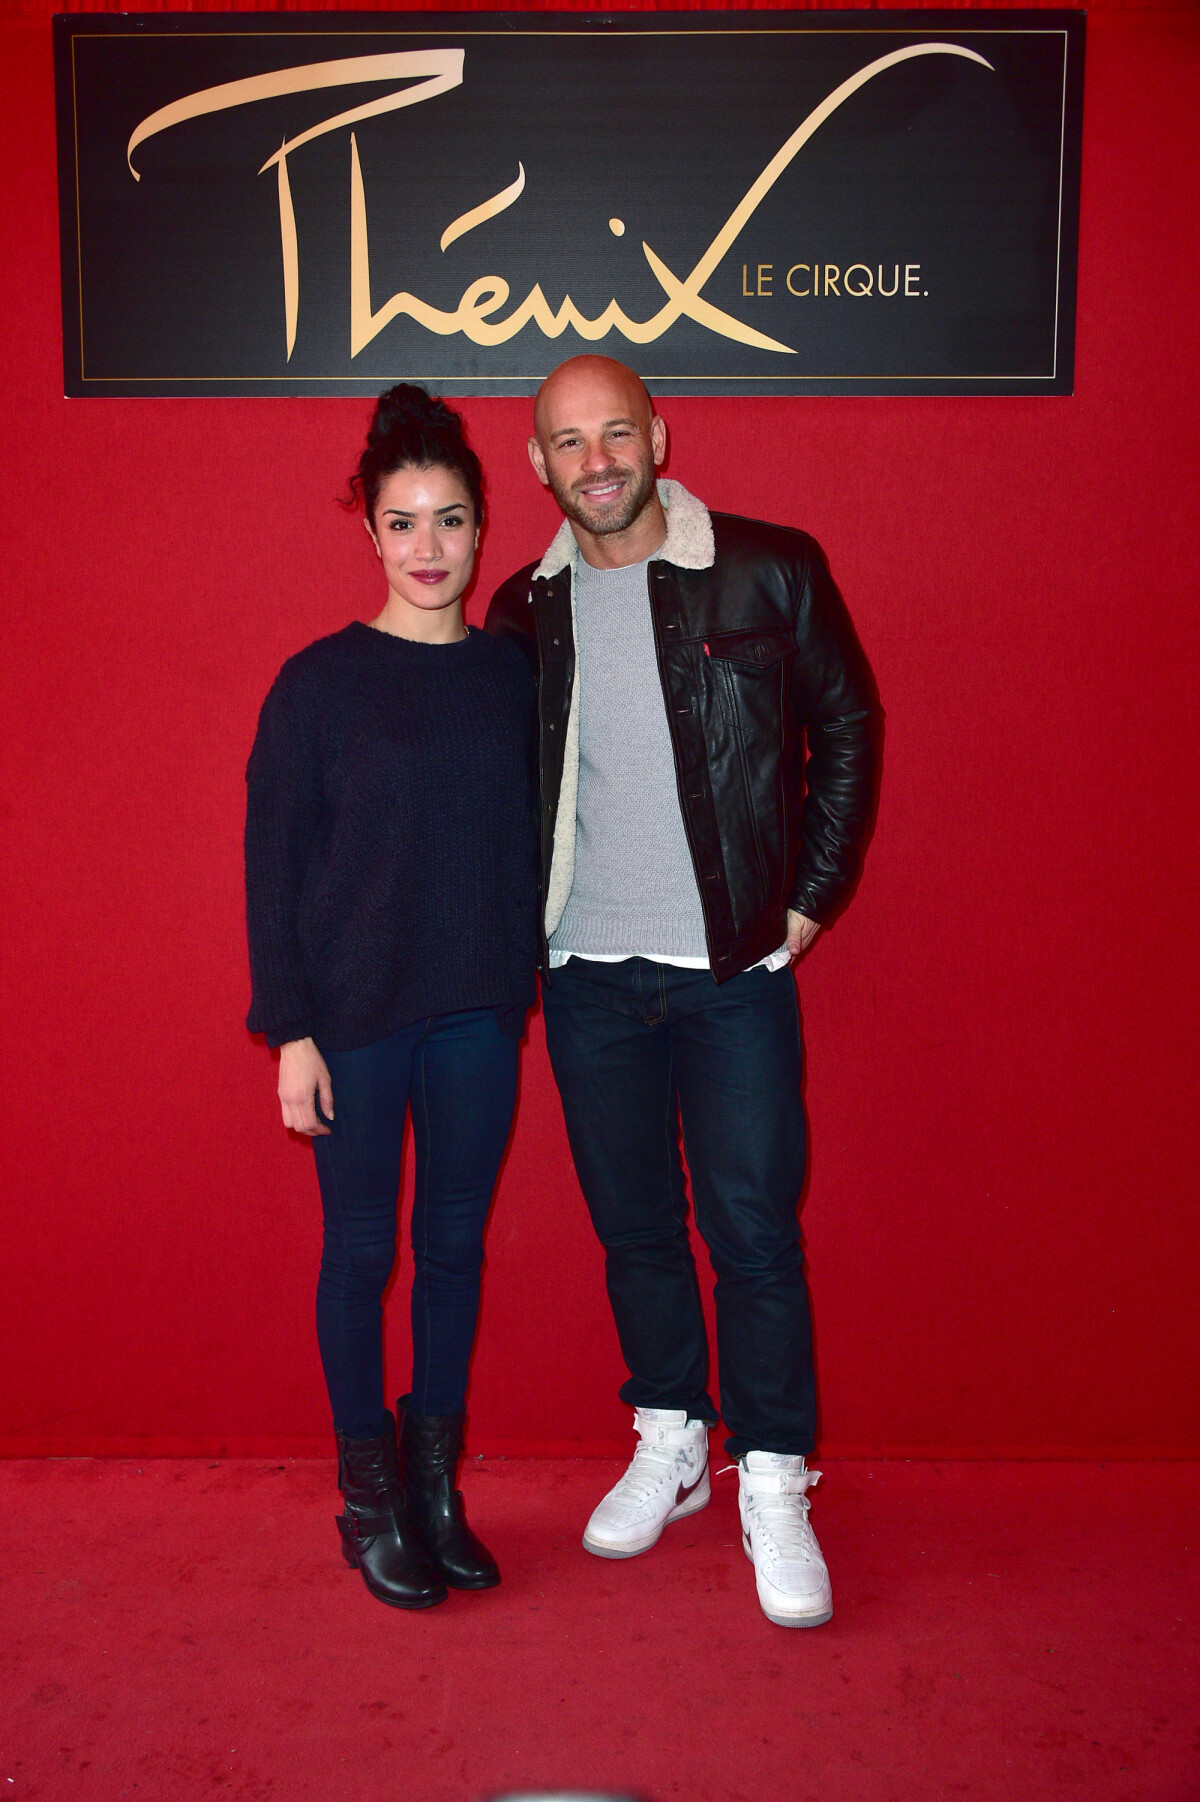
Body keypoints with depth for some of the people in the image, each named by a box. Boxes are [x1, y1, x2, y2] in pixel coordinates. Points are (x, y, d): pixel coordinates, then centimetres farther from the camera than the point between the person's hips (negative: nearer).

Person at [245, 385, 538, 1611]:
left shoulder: (511, 676, 5)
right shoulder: (319, 682, -5)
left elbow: (527, 847, 9)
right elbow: (273, 865, -5)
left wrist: (516, 988, 4)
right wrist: (290, 1030, -9)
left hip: (478, 1015, 3)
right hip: (355, 1017, -3)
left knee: (455, 1244, 11)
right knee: (361, 1249, 7)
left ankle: (437, 1485, 29)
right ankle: (371, 1500, 25)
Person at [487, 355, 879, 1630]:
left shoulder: (771, 572, -4)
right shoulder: (526, 608, 5)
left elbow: (847, 732, 3)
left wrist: (808, 900, 0)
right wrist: (527, 924, 9)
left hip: (734, 968, -3)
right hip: (588, 973, 3)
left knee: (753, 1229, 1)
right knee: (633, 1223, 13)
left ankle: (773, 1487, 18)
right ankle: (668, 1444, 32)